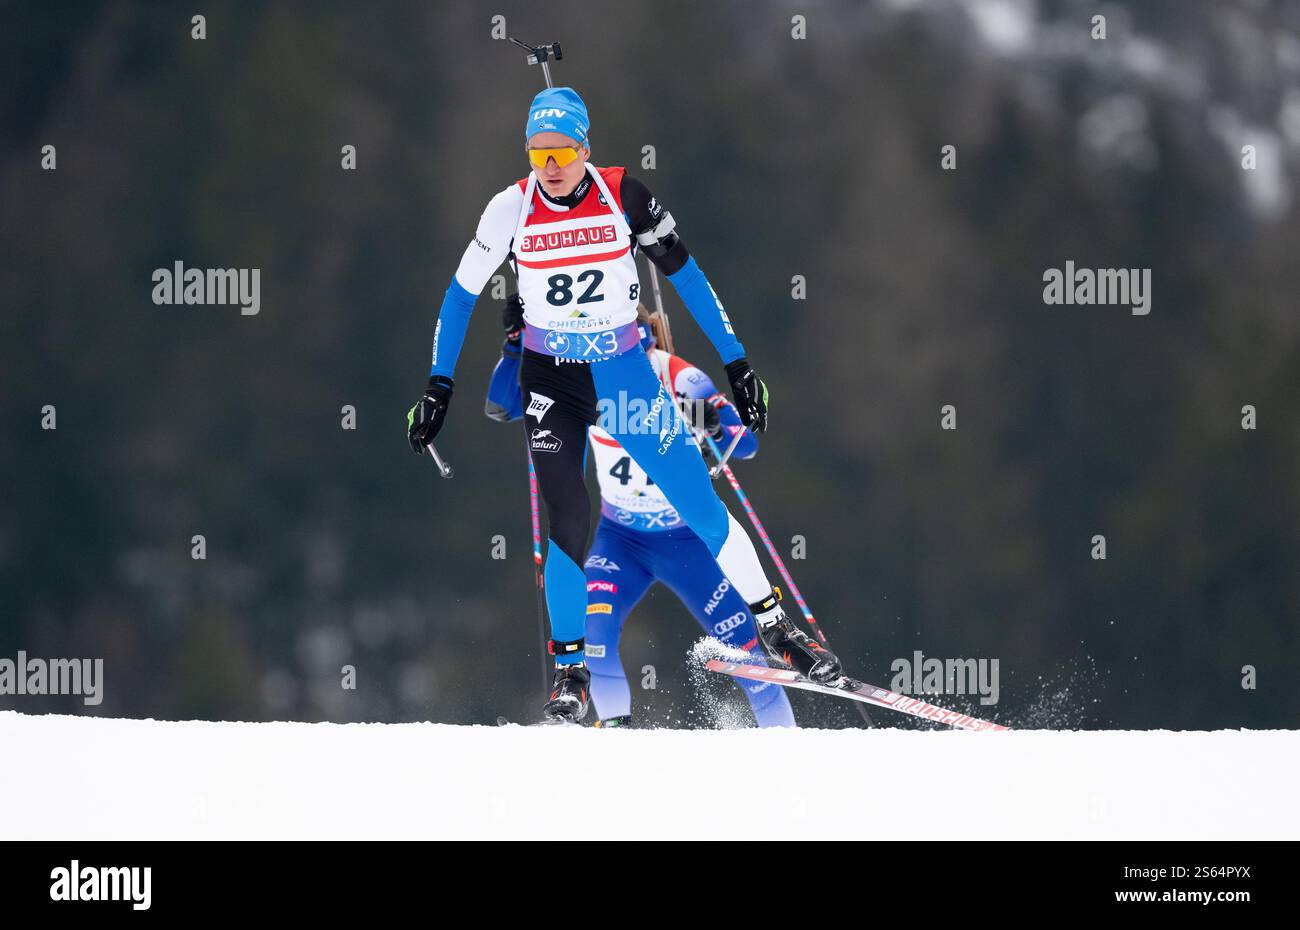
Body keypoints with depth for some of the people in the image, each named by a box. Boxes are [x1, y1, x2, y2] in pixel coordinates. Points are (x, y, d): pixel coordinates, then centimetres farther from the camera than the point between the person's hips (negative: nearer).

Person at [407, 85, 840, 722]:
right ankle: (570, 673, -3)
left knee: (701, 506, -1)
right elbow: (461, 293, 3)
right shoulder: (511, 210, -8)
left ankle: (774, 627, 14)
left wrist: (736, 363, -2)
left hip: (625, 374, 0)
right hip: (552, 383, 0)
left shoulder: (624, 197, -10)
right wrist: (438, 387, 1)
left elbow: (685, 275, -1)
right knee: (568, 525, -14)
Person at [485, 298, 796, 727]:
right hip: (619, 539, 2)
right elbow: (500, 405, -12)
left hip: (687, 541, -2)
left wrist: (714, 427, -44)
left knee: (741, 643, -1)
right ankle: (614, 730, -10)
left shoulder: (681, 380, -20)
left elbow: (747, 444, -22)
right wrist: (515, 340, -25)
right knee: (593, 629, -24)